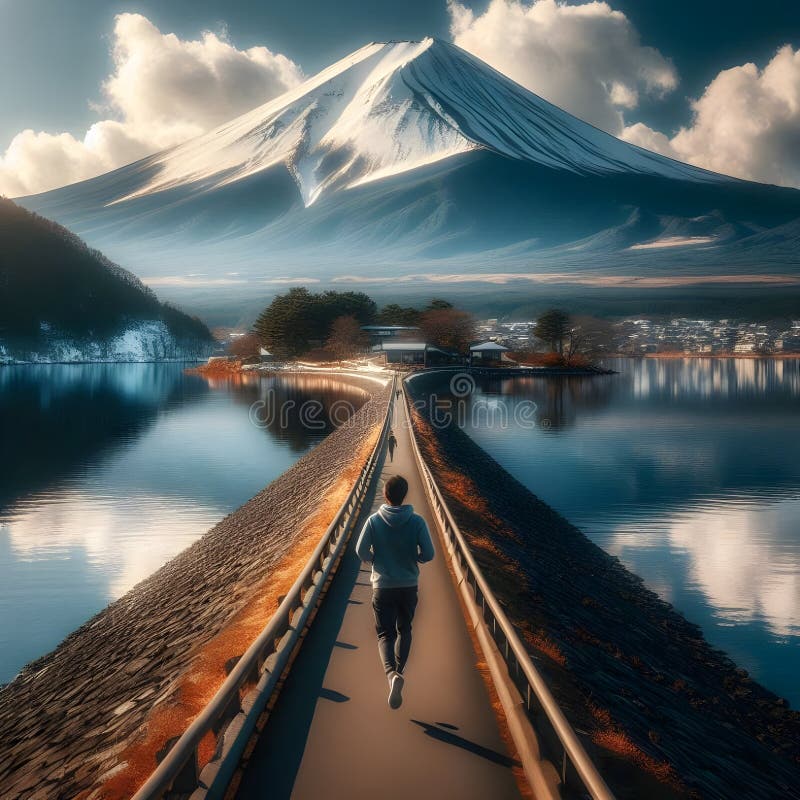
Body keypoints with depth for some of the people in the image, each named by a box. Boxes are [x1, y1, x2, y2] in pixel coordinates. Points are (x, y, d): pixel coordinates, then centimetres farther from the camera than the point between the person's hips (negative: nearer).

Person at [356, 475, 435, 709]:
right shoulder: (417, 522, -10)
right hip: (409, 586, 1)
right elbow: (429, 554, -9)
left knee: (385, 634, 3)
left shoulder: (374, 521, -10)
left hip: (383, 586, -1)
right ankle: (399, 671, 28)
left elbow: (361, 551, -9)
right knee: (404, 630, 22)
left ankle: (392, 674, -22)